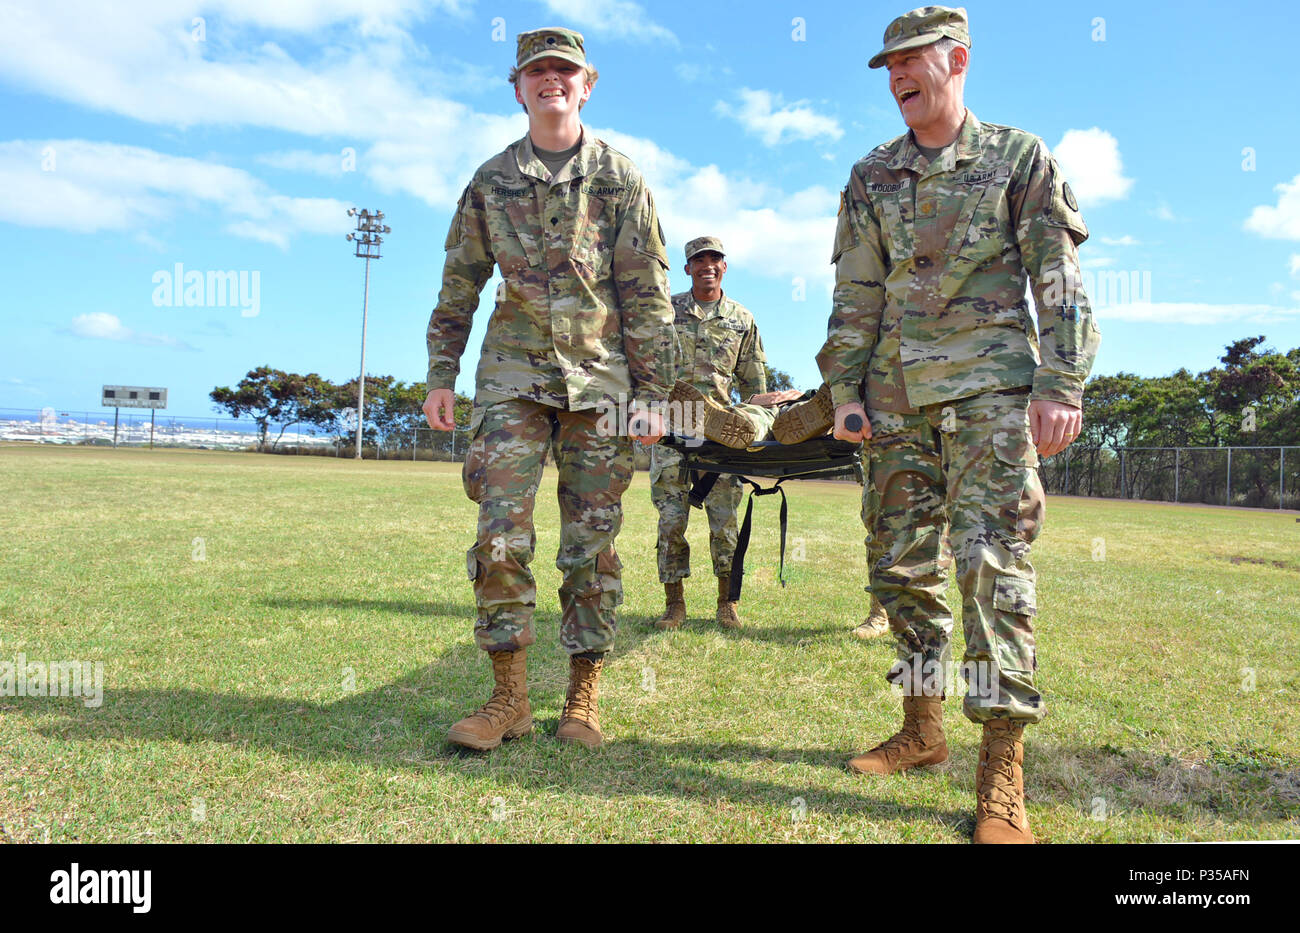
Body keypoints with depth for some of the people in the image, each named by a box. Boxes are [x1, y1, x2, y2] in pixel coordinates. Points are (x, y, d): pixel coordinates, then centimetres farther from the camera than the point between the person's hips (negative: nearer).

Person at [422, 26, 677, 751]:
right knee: (501, 534, -7)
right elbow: (459, 285, 14)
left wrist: (654, 392, -4)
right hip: (514, 374, 2)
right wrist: (441, 377, 8)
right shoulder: (491, 181, 11)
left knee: (593, 541, 2)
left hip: (600, 377, -1)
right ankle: (510, 697, 6)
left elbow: (648, 293, 2)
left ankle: (585, 698, 14)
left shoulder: (620, 179, 6)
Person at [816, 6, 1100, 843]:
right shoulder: (872, 178, 15)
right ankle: (922, 730, 20)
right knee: (902, 562, 5)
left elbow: (1058, 281, 1)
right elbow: (855, 296, 12)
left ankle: (1003, 773, -6)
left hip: (989, 383, -4)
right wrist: (844, 389, 4)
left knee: (992, 556, -12)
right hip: (897, 392, 4)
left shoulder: (1020, 158, 6)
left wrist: (1061, 384, -8)